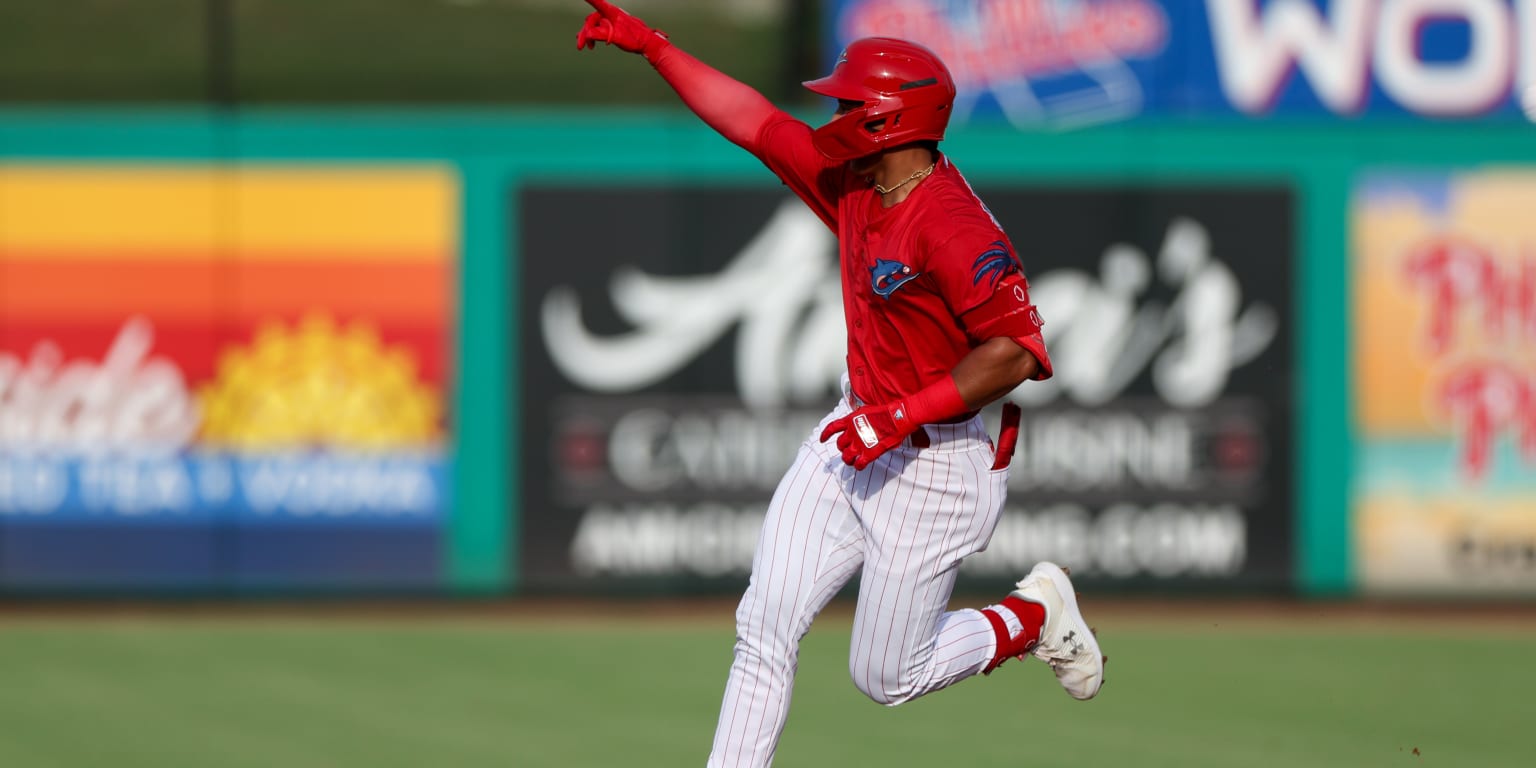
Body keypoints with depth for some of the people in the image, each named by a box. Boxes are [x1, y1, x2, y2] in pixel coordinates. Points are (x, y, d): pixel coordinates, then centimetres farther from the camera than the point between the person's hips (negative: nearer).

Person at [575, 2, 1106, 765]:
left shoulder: (951, 228, -25)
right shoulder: (853, 184, 1)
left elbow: (1015, 352, -29)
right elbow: (753, 122, 9)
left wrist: (907, 413, -30)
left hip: (937, 465, -8)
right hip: (856, 436, 8)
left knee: (887, 677, 3)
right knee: (765, 623, -2)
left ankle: (1032, 617, 26)